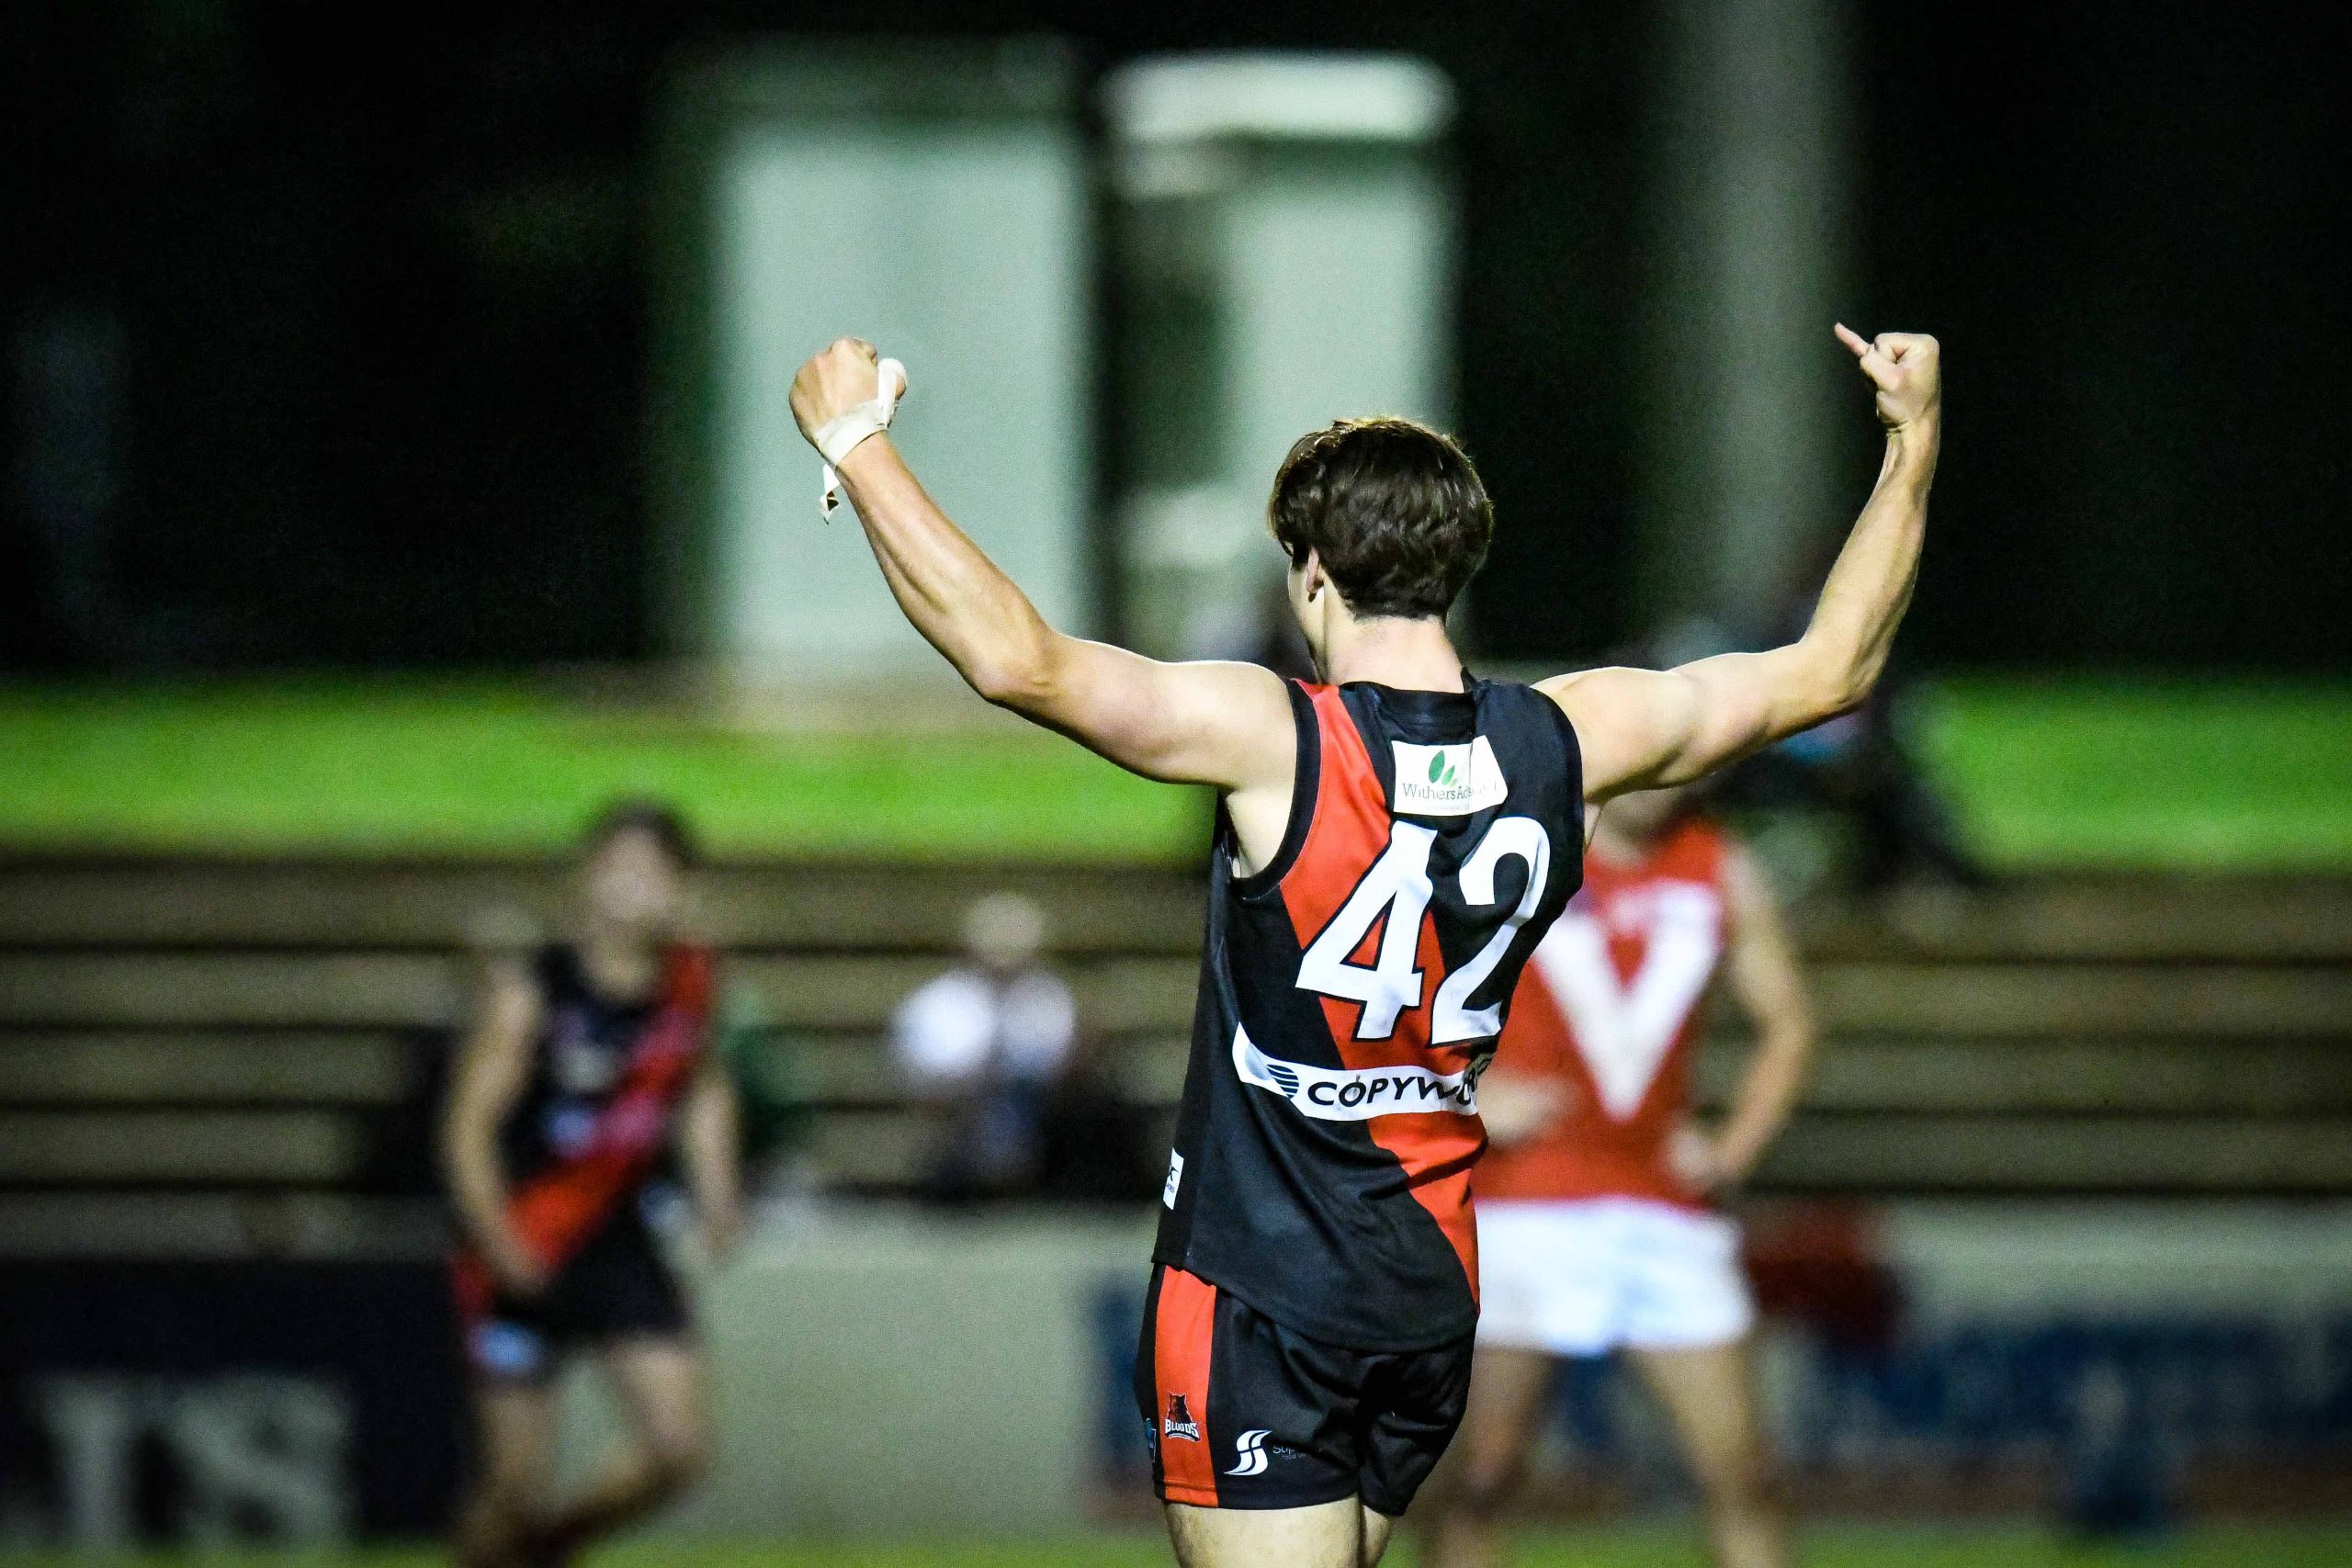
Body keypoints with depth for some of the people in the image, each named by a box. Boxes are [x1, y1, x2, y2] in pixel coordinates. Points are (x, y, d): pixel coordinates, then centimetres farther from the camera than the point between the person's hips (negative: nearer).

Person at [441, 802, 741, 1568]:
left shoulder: (691, 982, 0)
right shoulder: (531, 991, -14)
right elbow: (468, 1125, -12)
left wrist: (716, 1196, 6)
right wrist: (498, 1241, -23)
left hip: (617, 1239, 4)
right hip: (520, 1255, -4)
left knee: (678, 1447, -6)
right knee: (515, 1482, -3)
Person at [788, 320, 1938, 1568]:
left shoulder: (1277, 743, -18)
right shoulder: (1564, 745, -2)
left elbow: (1014, 658, -27)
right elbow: (1829, 669, 11)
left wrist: (855, 441, -18)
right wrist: (1914, 442, 21)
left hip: (1261, 1292, -6)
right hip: (1435, 1291, 6)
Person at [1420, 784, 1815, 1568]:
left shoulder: (1723, 875, 7)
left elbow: (1785, 1022, 19)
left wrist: (1734, 1147, 4)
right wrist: (1462, 1093, -13)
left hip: (1664, 1202, 3)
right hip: (1522, 1201, -3)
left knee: (1739, 1471, -1)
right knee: (1484, 1471, -3)